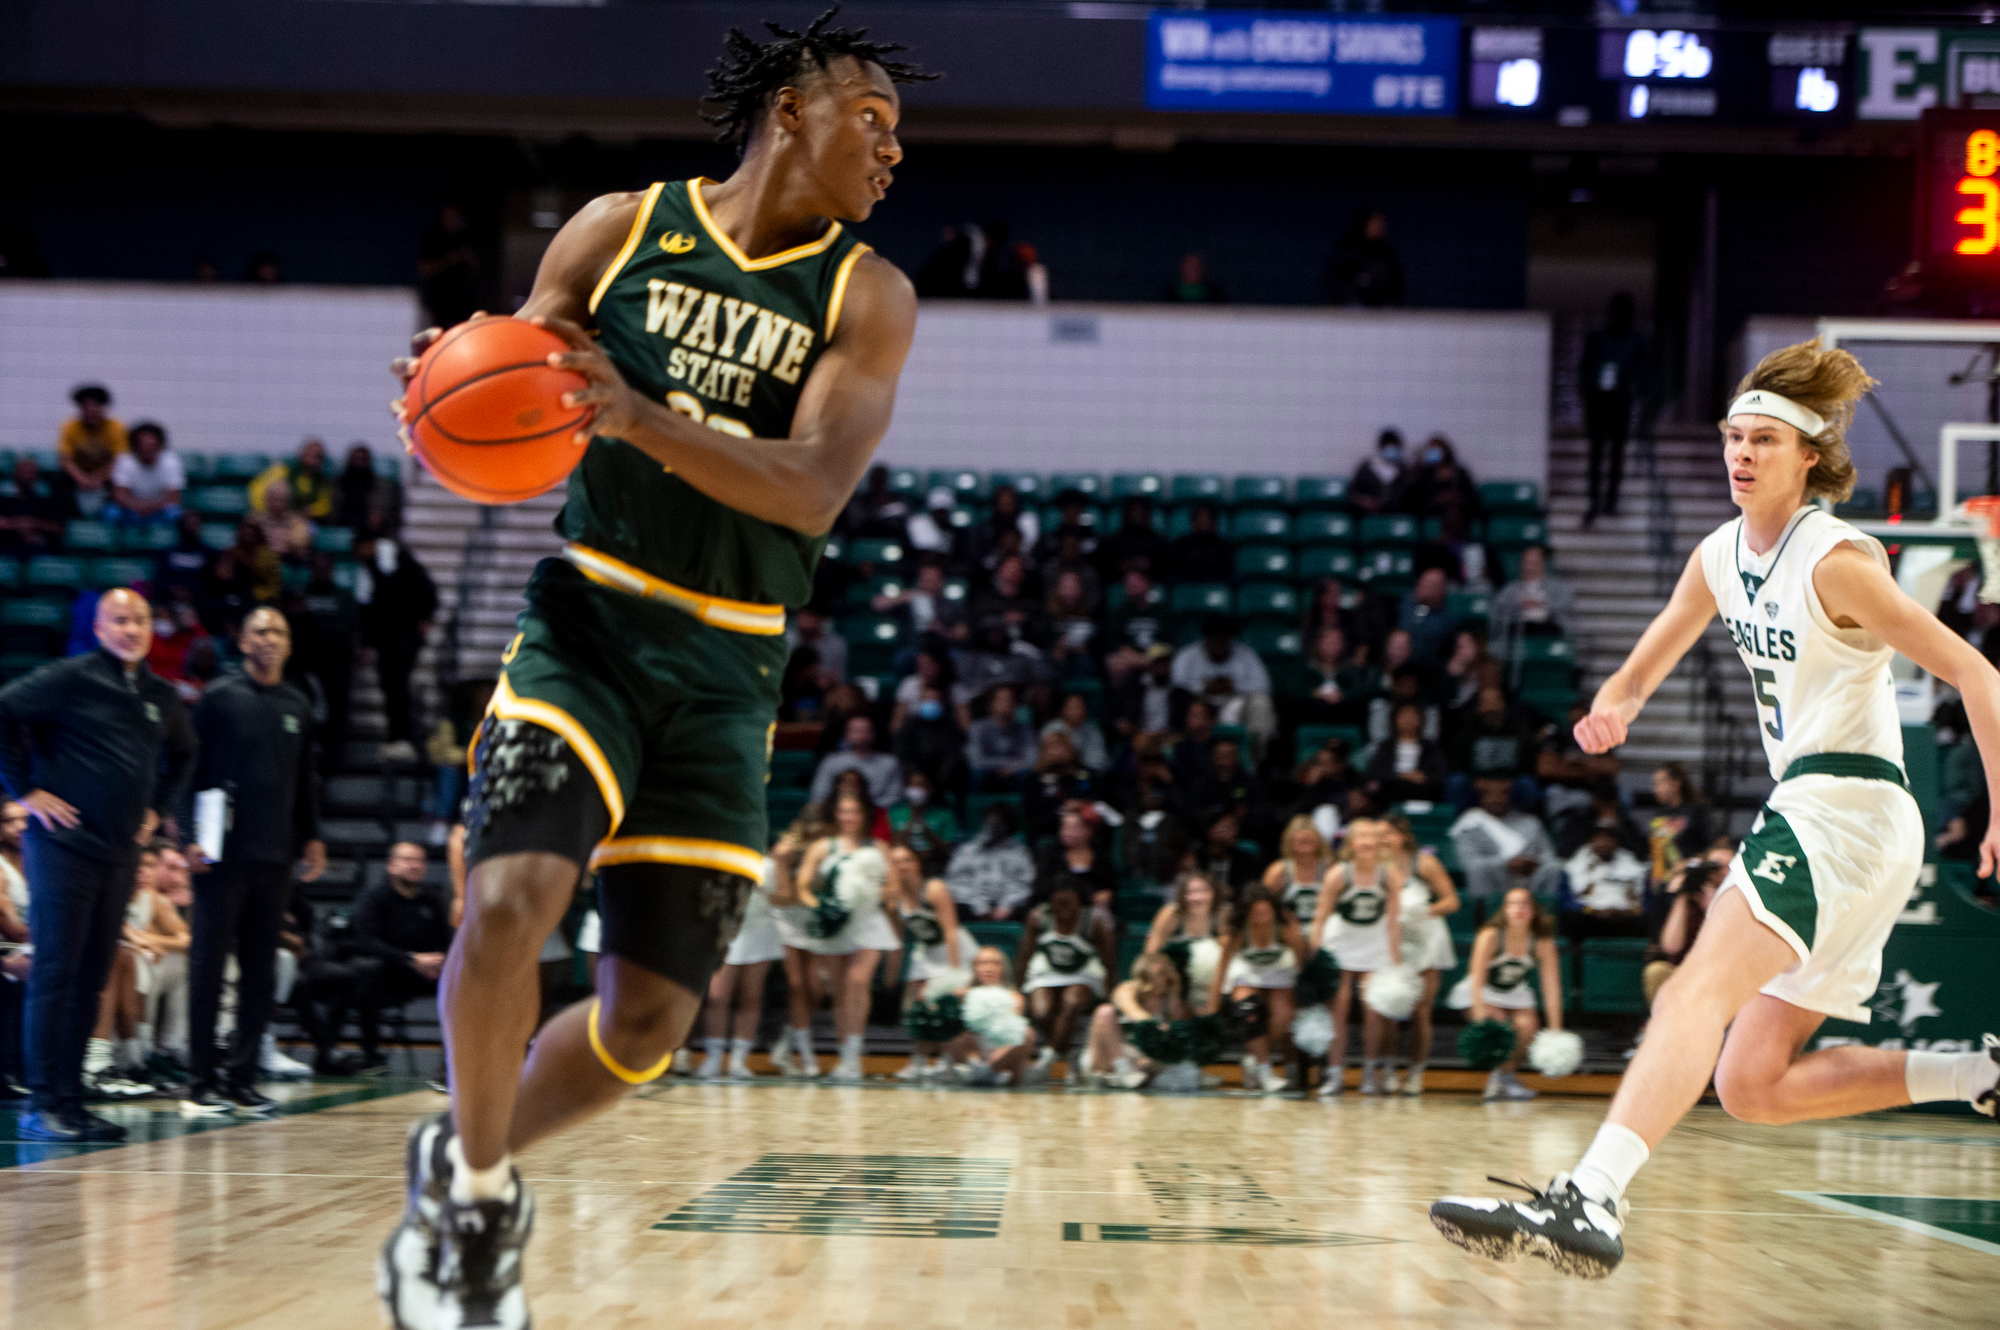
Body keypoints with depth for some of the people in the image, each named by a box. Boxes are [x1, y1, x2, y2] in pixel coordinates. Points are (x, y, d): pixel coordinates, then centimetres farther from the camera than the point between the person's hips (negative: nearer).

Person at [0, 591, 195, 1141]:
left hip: (121, 853, 7)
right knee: (54, 974, -7)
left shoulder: (162, 697, 14)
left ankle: (71, 1103, 13)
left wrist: (158, 808, 18)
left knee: (91, 981, 8)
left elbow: (182, 756, 31)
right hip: (65, 846, -6)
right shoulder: (70, 679, -7)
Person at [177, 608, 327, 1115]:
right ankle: (203, 1079, 2)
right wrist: (189, 835, -10)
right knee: (208, 967, -3)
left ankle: (241, 1077, 9)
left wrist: (311, 836, 13)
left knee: (260, 972, 4)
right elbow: (187, 768, -3)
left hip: (276, 858, 5)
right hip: (224, 856, -5)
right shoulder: (220, 697, -1)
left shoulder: (297, 706, 13)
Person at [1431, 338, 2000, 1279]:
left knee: (1696, 995, -28)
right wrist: (1614, 708, -3)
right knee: (1752, 1087, 9)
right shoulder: (1720, 557, 13)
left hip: (1845, 809, -9)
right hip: (1807, 817, 9)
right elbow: (1642, 669, 22)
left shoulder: (1836, 561, -10)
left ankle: (1589, 1204, -45)